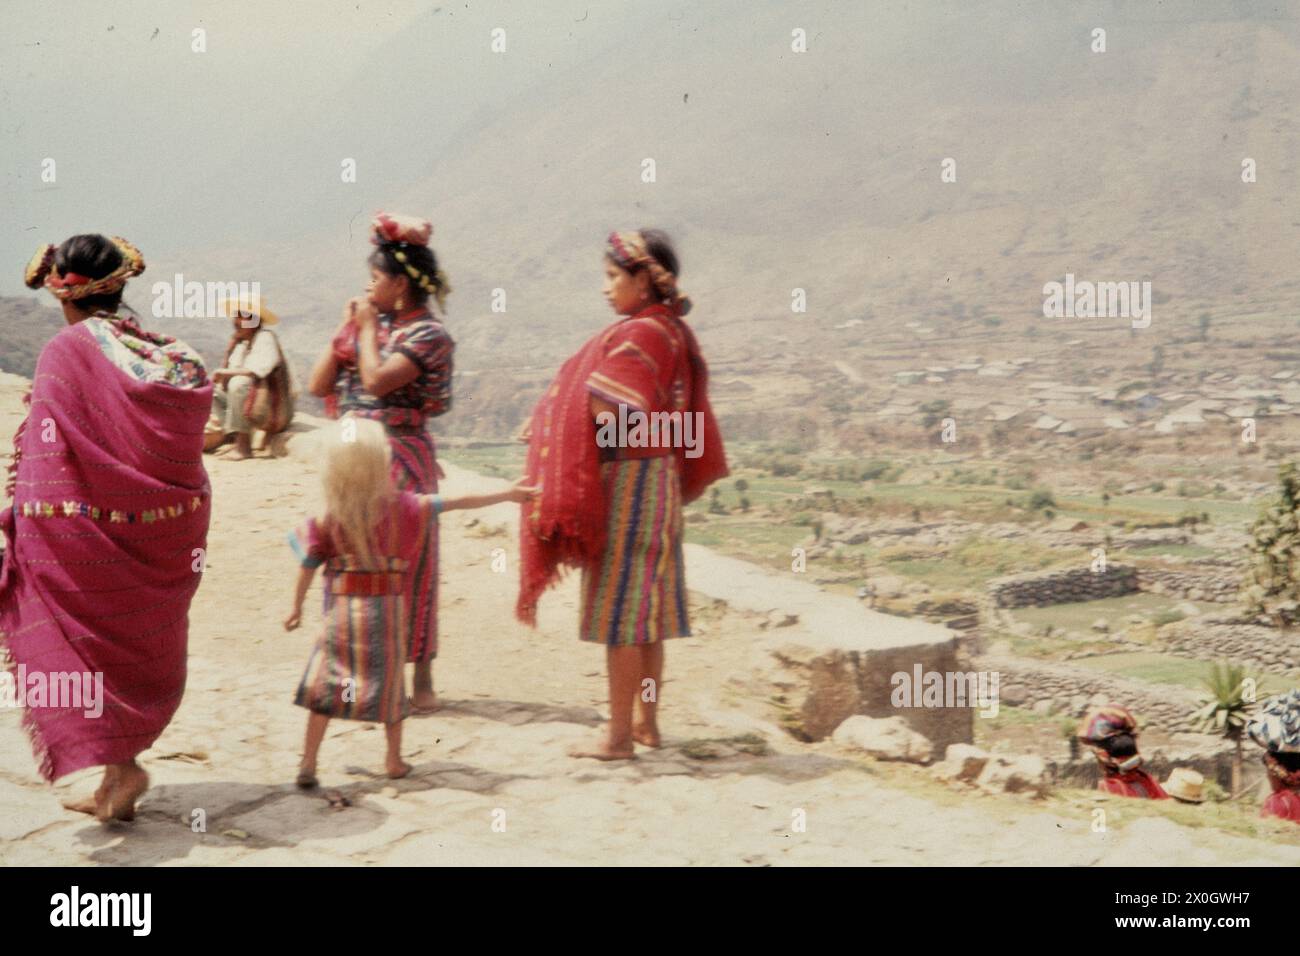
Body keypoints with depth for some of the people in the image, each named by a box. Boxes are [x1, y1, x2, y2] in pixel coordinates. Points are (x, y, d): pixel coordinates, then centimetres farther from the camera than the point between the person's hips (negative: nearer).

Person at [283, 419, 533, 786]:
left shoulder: (331, 515, -7)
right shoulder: (400, 506, -8)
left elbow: (310, 563, -2)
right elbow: (457, 503, -4)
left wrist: (297, 607, 11)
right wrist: (507, 494, 4)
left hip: (342, 605, 0)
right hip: (387, 605, 0)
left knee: (326, 681, 7)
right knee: (388, 680, 14)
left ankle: (308, 763, 4)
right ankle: (394, 760, 23)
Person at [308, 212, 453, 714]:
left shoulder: (428, 335, -9)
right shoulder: (372, 325, 12)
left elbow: (377, 379, -23)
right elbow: (318, 385, 9)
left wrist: (368, 327, -9)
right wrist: (346, 326, 6)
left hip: (400, 459, -7)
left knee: (406, 565, -1)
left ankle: (421, 678, 9)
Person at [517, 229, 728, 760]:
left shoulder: (638, 334, -16)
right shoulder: (672, 331, 13)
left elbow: (610, 413, -22)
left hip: (626, 480, -10)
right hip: (658, 478, 10)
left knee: (618, 607, -3)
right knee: (647, 606, 14)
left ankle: (619, 735, 3)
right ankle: (646, 722, 22)